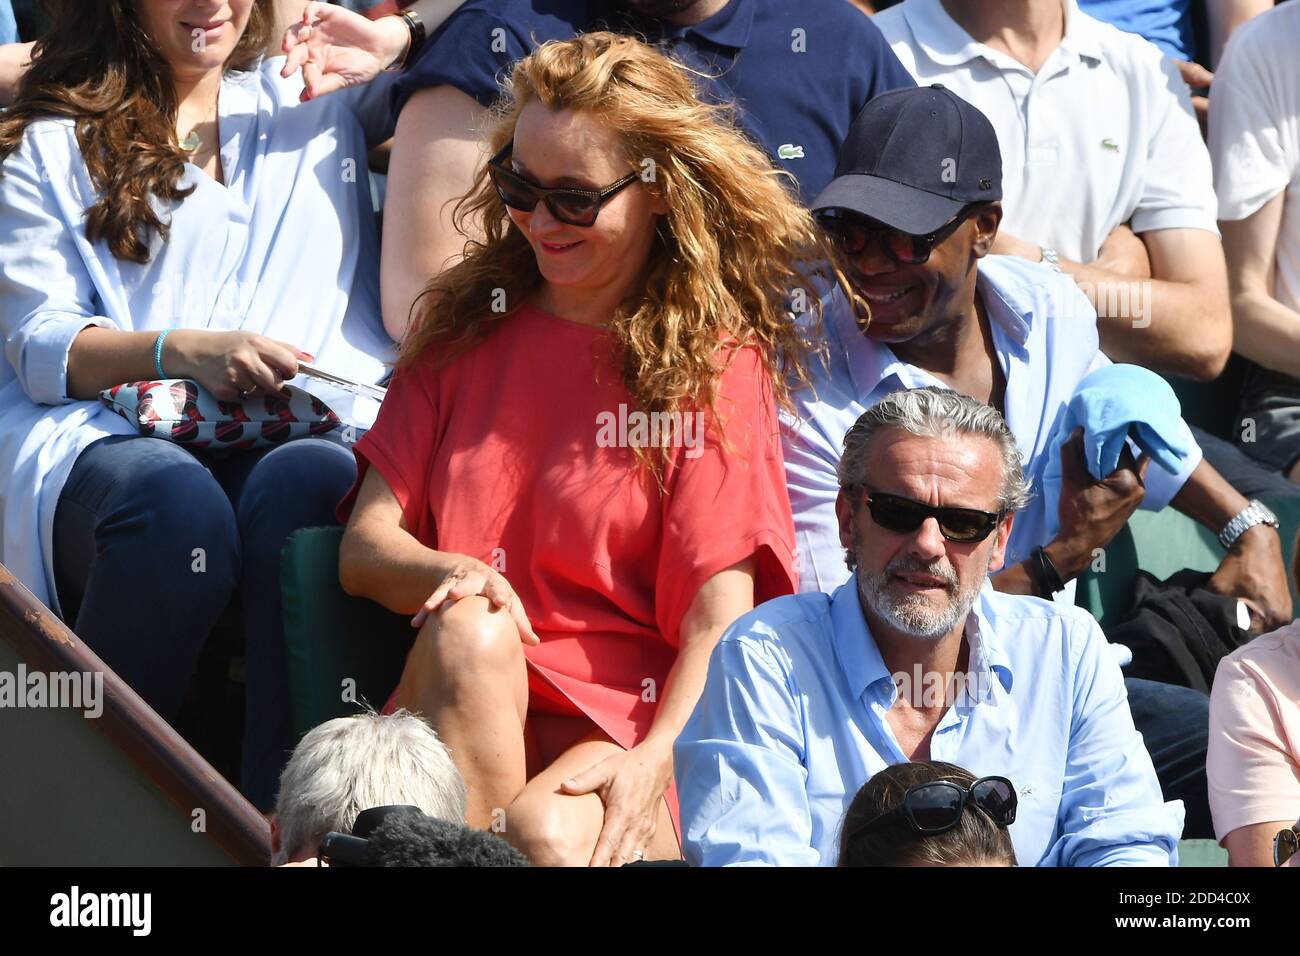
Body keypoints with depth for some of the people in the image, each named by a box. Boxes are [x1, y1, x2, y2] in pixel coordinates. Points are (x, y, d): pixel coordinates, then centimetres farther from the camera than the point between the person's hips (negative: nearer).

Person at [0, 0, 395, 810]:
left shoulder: (318, 106, 26)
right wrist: (182, 352, -14)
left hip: (310, 426, 2)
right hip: (110, 433, -1)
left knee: (302, 486, -38)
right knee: (176, 504, -39)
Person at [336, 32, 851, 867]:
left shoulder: (716, 365, 7)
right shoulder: (465, 327, 17)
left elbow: (721, 614, -3)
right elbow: (364, 549, 10)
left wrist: (655, 760, -22)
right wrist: (454, 575, -14)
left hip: (624, 727, -3)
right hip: (472, 706, 3)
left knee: (552, 832, -38)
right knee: (468, 630, -33)